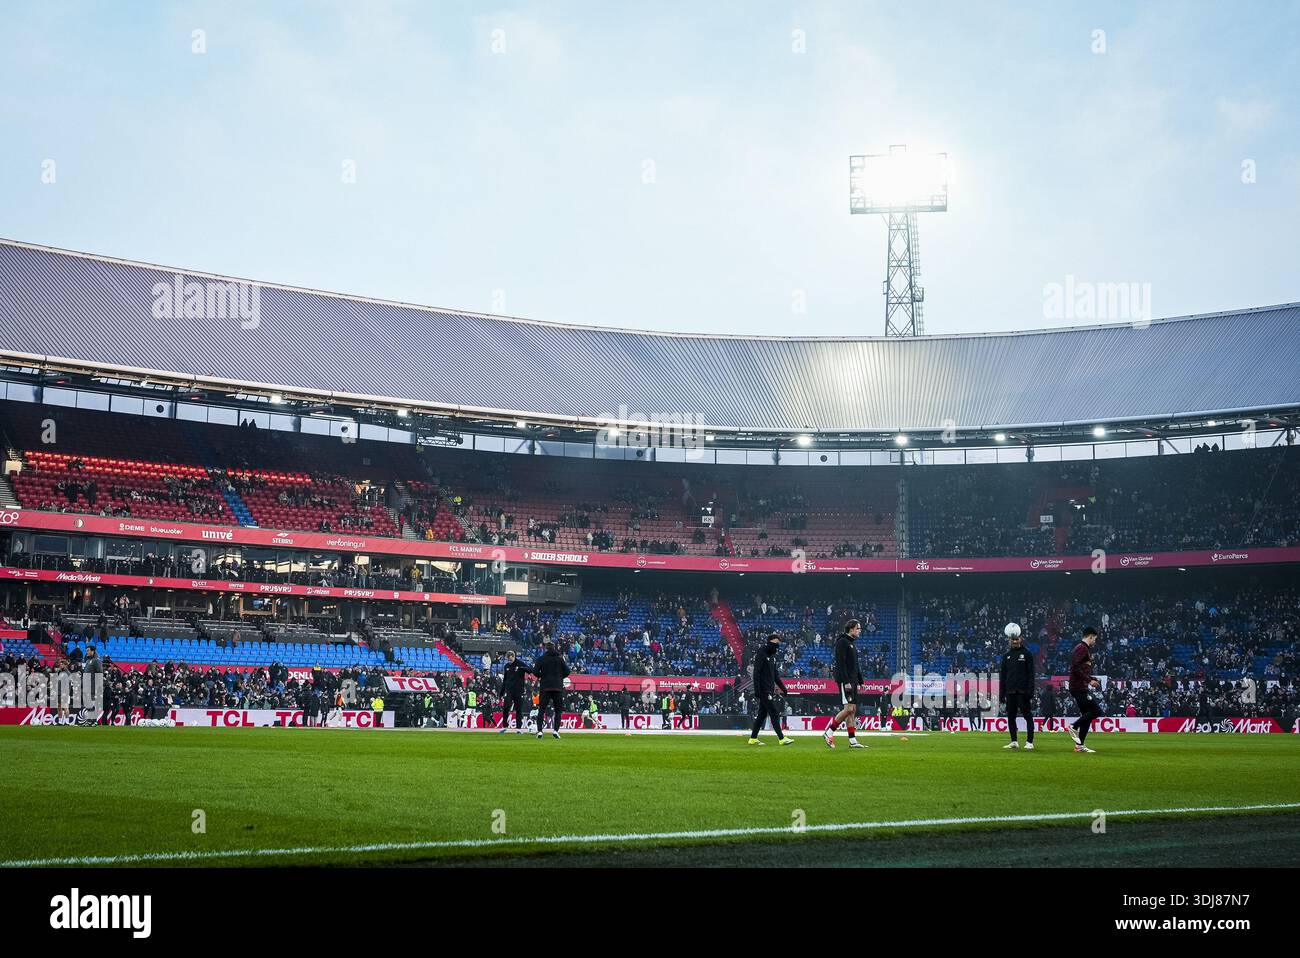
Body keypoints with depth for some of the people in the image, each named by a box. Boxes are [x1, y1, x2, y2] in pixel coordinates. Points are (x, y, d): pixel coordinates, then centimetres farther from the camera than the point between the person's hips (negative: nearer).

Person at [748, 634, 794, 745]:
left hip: (769, 690, 9)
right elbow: (756, 673, -16)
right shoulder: (762, 655, -10)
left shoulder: (772, 657, 17)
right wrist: (757, 690, -21)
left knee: (762, 714, 10)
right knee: (774, 713, -10)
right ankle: (781, 738, -10)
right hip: (763, 690, -9)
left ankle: (753, 738, 14)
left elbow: (776, 675, 24)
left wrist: (783, 688, 19)